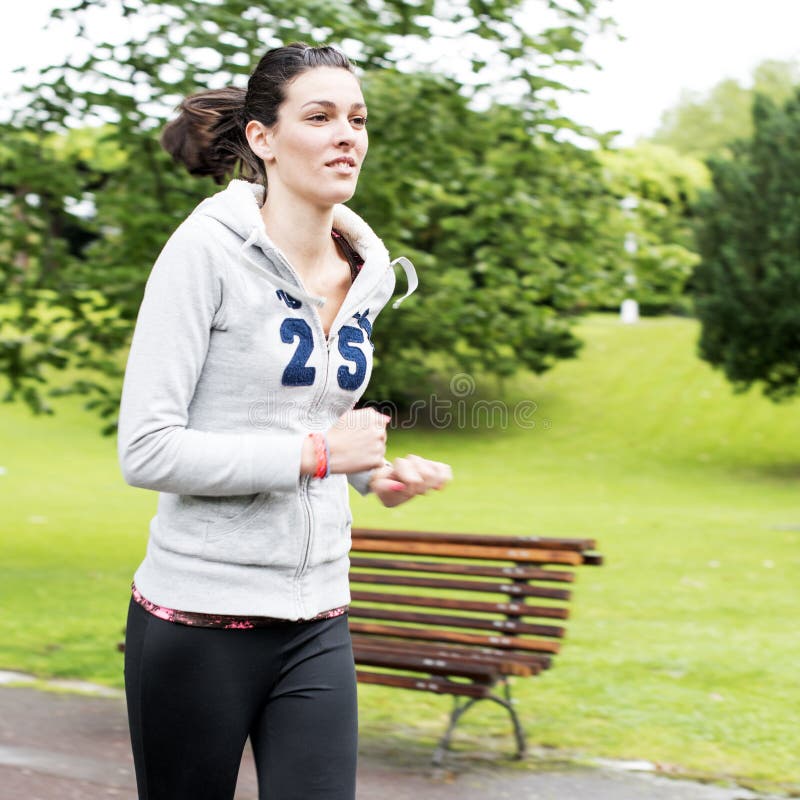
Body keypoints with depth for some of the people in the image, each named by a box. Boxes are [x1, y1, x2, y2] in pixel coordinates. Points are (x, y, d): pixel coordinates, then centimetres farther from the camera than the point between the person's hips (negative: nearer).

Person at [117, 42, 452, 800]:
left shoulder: (364, 274, 8)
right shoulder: (207, 248, -11)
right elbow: (146, 451, -17)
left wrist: (378, 474, 4)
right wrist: (318, 452, -16)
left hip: (316, 625, 5)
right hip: (198, 617, -5)